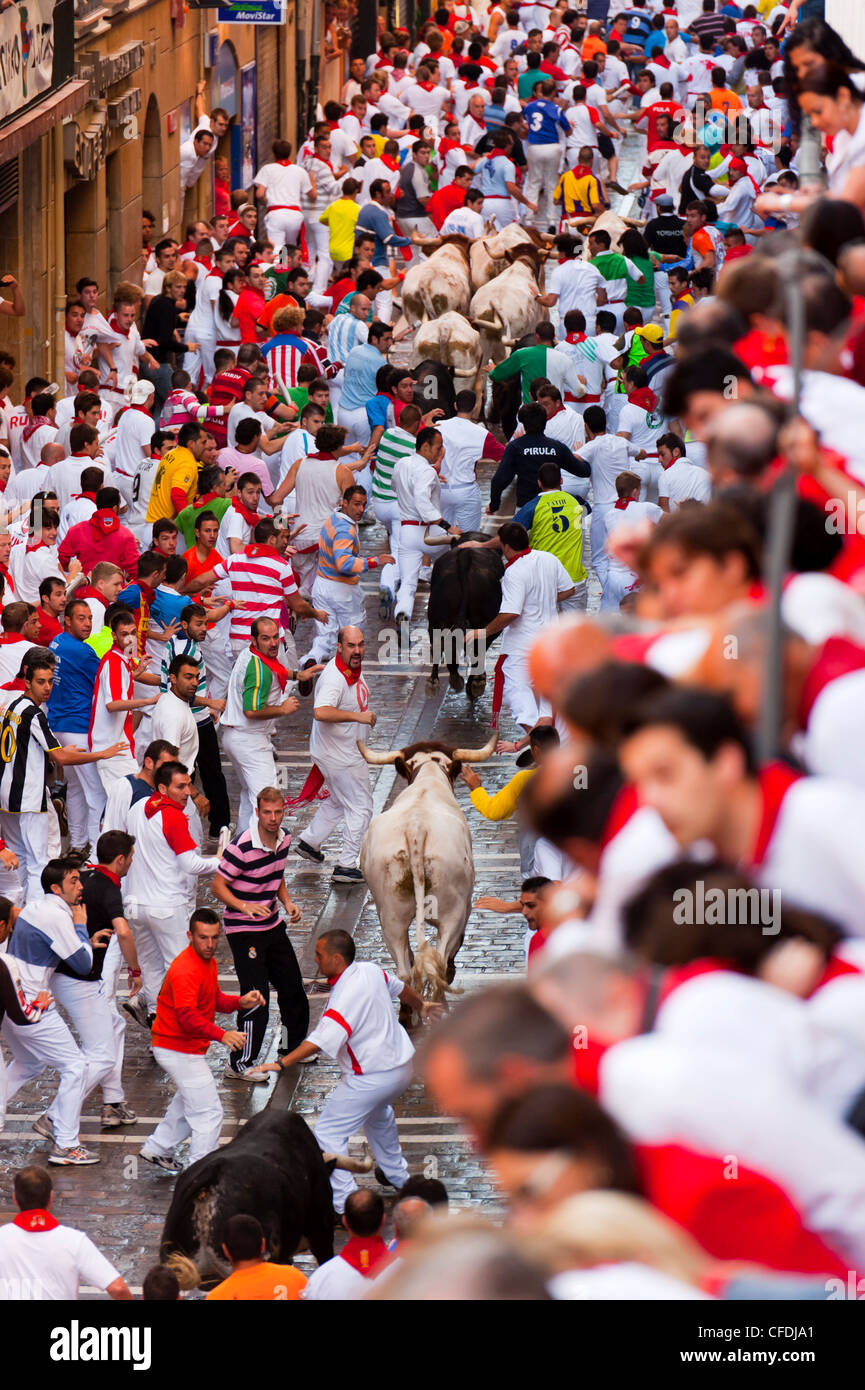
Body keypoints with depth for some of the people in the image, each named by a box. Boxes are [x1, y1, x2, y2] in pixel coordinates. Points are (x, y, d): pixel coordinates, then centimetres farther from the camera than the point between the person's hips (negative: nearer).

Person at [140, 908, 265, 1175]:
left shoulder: (208, 962, 7)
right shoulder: (186, 970, -26)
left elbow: (214, 1000, 16)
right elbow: (186, 1015, -36)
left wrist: (241, 1002, -3)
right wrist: (221, 1035, -48)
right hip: (179, 1050, -11)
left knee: (191, 1101, 30)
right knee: (208, 1112, -7)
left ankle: (157, 1149, 42)